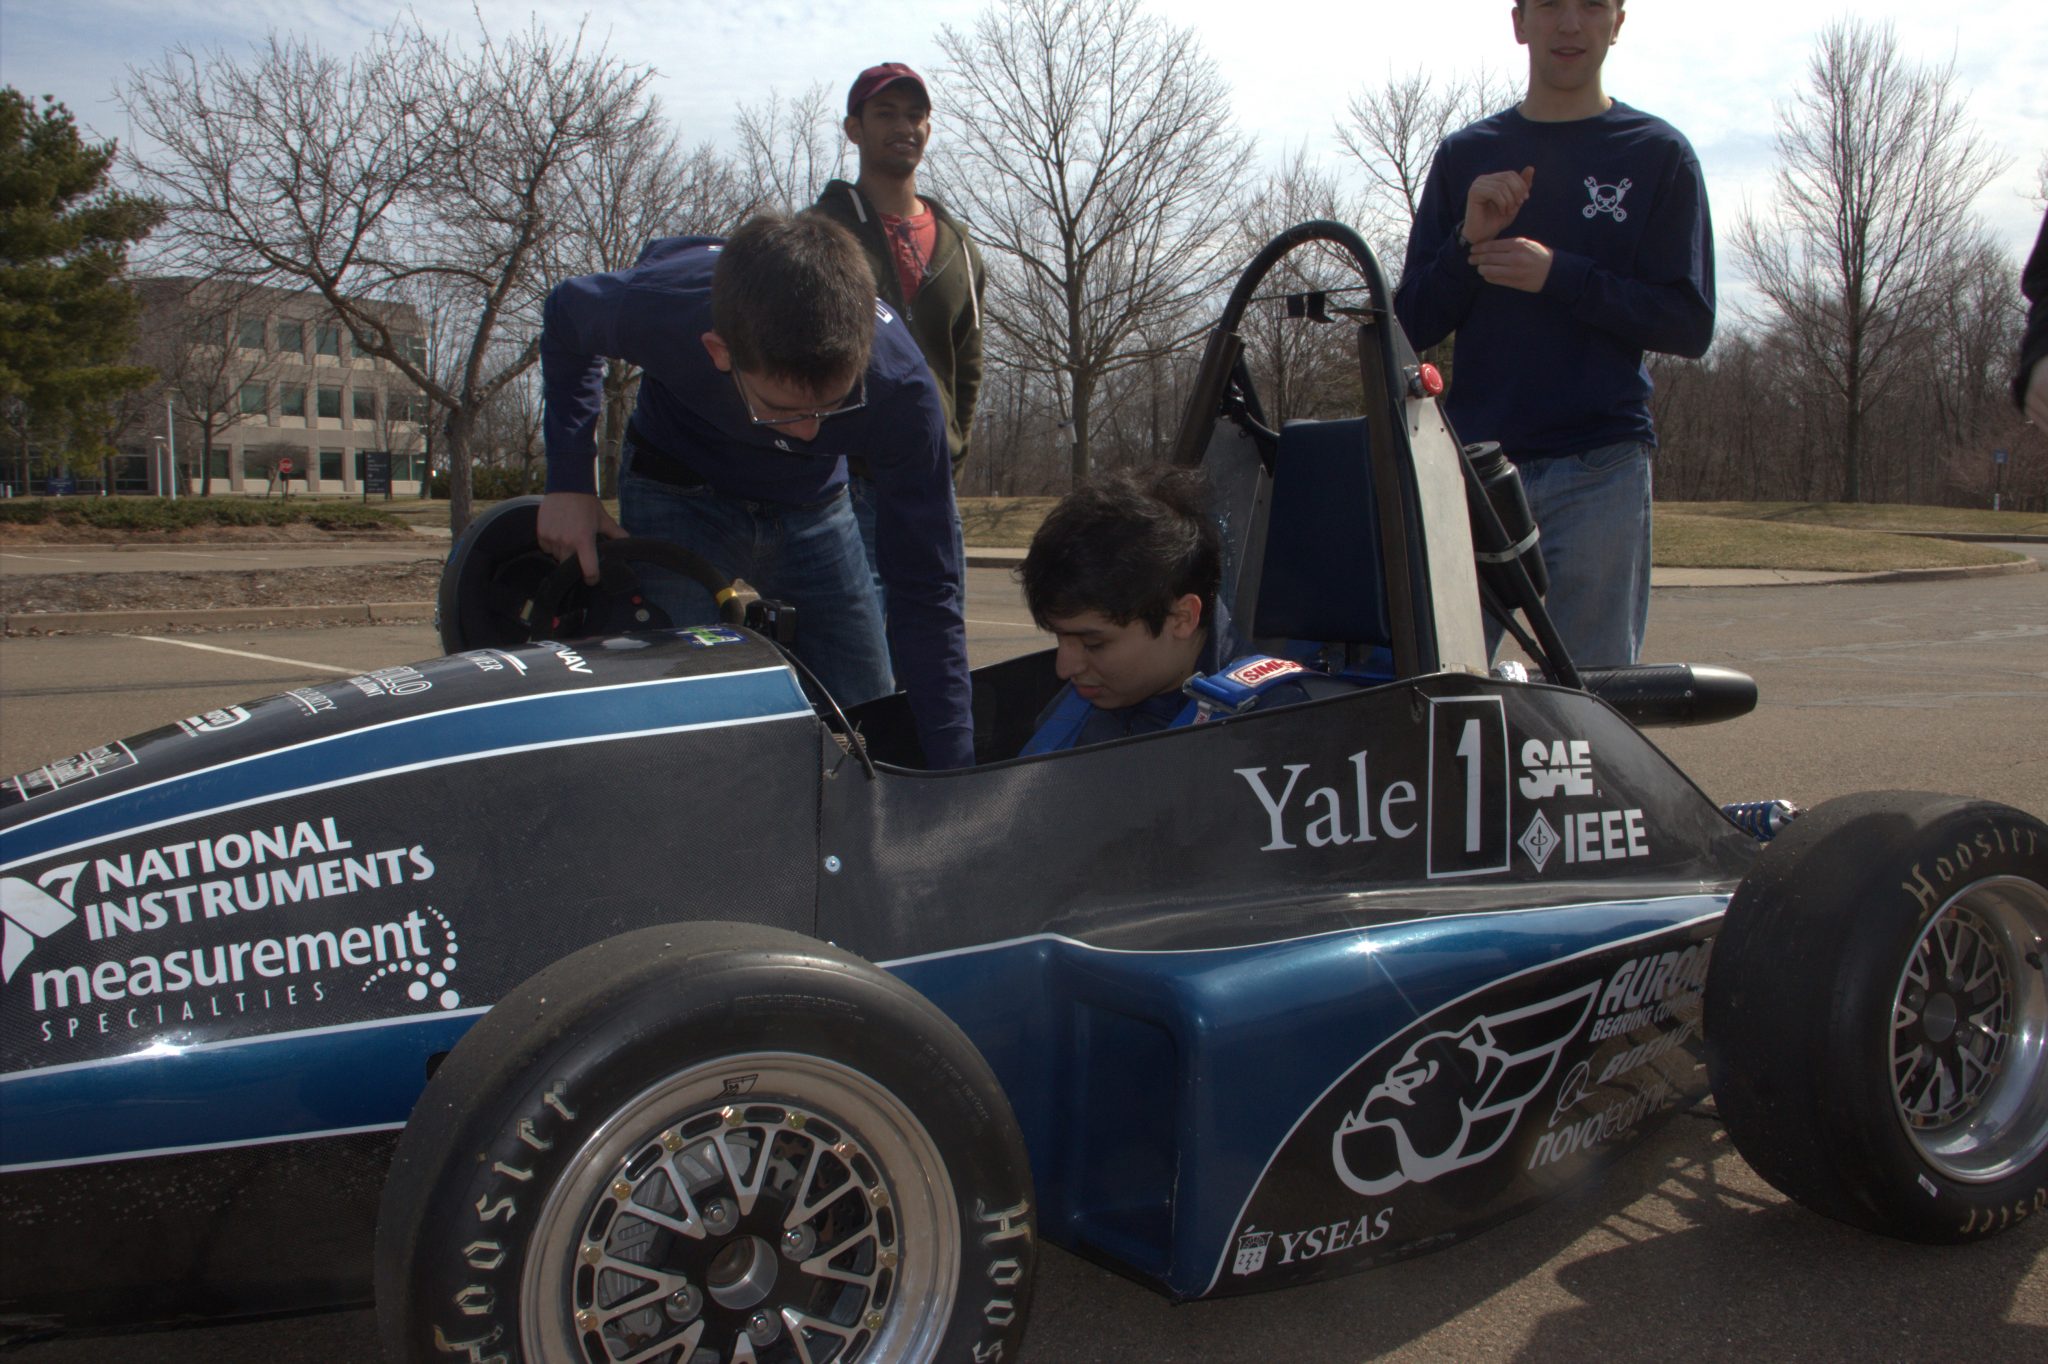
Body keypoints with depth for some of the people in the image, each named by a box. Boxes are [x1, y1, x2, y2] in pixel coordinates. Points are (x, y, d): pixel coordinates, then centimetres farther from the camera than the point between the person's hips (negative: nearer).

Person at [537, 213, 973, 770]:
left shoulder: (901, 387, -33)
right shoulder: (658, 309, -34)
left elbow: (925, 590, -25)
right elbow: (566, 315, -6)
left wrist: (953, 776, -26)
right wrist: (569, 480, -16)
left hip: (815, 509, 1)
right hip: (679, 498, -1)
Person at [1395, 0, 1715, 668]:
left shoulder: (1658, 154, 8)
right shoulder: (1464, 155, 15)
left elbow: (1690, 324, 1)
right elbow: (1414, 325, 11)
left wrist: (1560, 276, -11)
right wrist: (1470, 243, -7)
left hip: (1602, 467, -2)